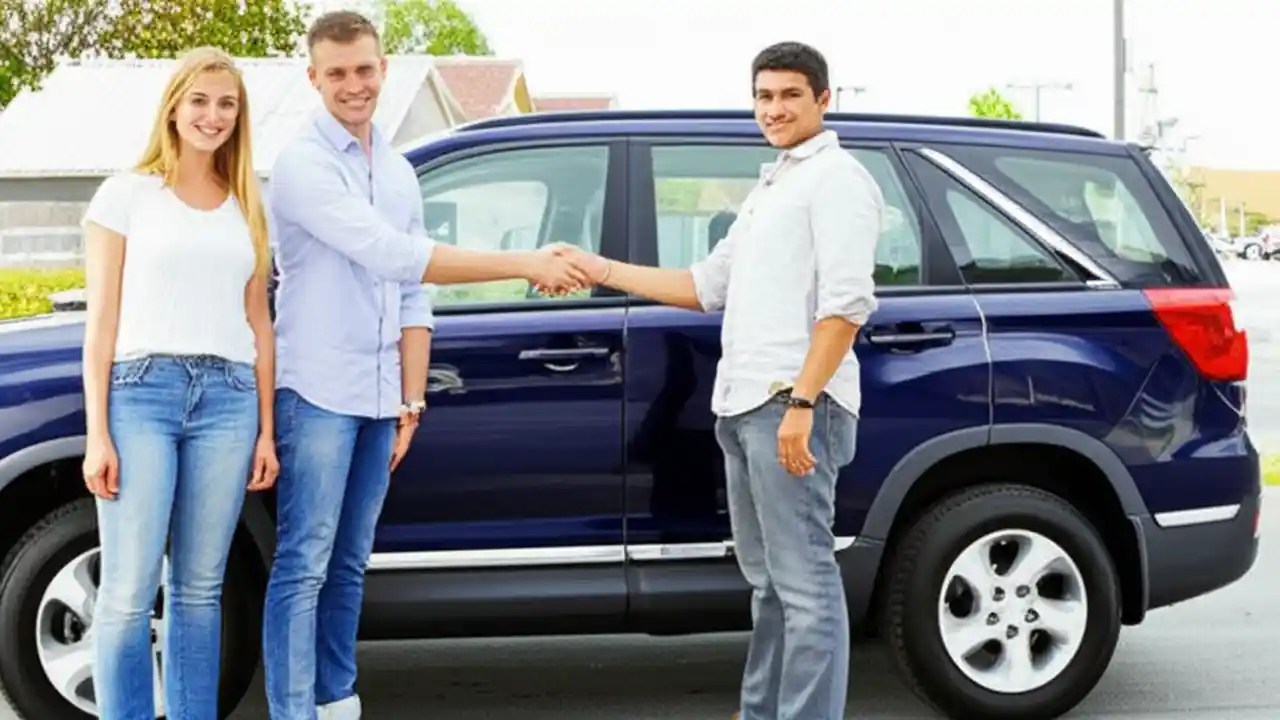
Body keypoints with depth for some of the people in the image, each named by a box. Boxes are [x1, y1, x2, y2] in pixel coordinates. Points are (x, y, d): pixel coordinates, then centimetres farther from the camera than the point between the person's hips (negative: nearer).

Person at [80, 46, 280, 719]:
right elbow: (102, 320, 0)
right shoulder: (126, 193, 4)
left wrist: (266, 429, 9)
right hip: (141, 390, -3)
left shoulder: (246, 207, 15)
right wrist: (97, 434, -6)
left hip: (228, 398, 3)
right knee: (128, 592, -5)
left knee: (200, 588, 7)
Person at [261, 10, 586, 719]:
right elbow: (393, 256, -22)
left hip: (378, 396, 7)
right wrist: (526, 264, -24)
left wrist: (411, 399, 9)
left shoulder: (398, 172, 13)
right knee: (304, 566, -5)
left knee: (348, 565, 12)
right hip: (318, 391, -7)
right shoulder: (303, 163, -11)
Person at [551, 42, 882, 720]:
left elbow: (847, 302, -15)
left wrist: (802, 401, -23)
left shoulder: (836, 178, -4)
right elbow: (707, 286, 25)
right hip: (744, 407, 9)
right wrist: (600, 269, 20)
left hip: (791, 406, -9)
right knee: (769, 582, 15)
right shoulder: (769, 187, 24)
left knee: (804, 583, -8)